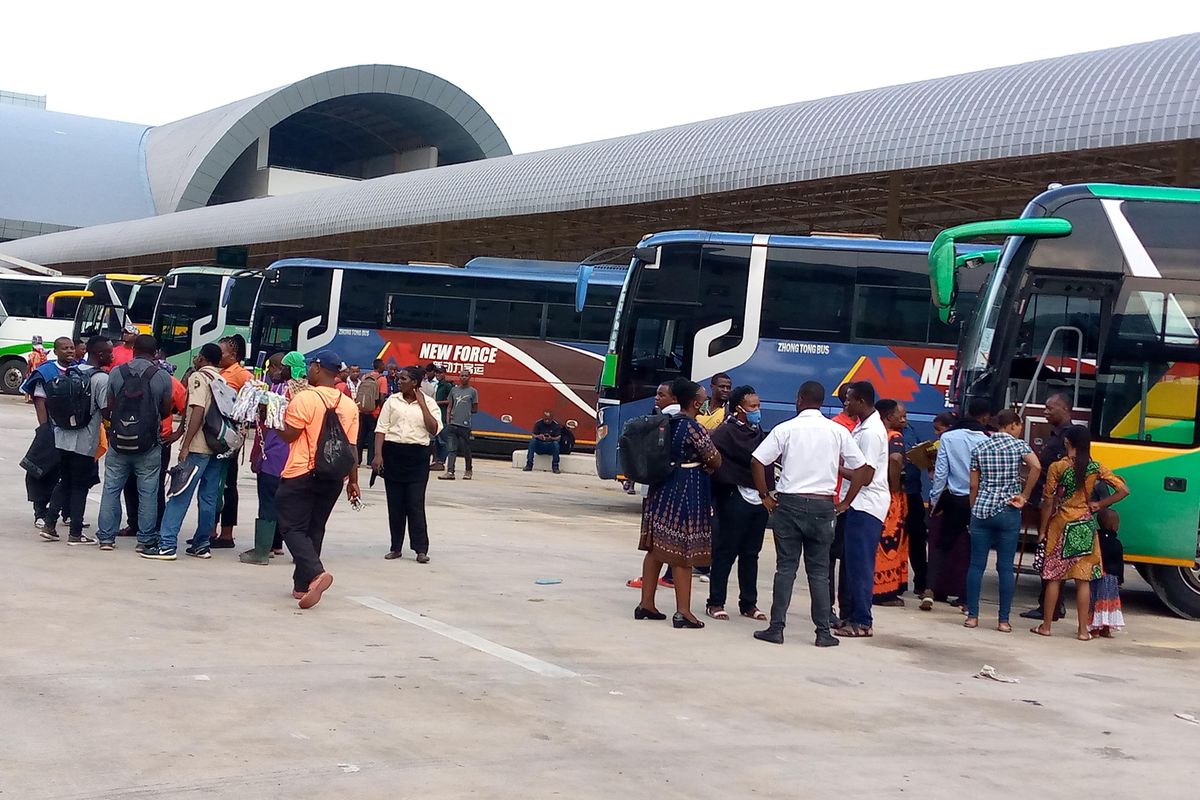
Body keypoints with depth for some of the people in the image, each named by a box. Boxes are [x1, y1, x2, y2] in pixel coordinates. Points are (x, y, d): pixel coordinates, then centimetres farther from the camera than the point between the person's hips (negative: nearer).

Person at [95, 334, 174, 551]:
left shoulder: (116, 373, -1)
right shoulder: (162, 376, -6)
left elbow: (108, 408, 4)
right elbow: (166, 411, 2)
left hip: (119, 442, 2)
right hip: (149, 445, -2)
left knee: (111, 489, 11)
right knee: (148, 492, 6)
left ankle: (106, 537, 12)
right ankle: (146, 539, 8)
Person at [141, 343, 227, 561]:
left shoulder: (198, 377, -5)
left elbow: (198, 411, -16)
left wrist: (185, 445, -18)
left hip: (198, 447, -7)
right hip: (218, 447, 7)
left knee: (180, 495, -7)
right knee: (209, 497, 10)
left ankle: (166, 544, -11)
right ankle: (202, 544, 14)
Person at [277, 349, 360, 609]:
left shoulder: (304, 399, -13)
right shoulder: (349, 406, 5)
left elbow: (289, 435, -10)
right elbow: (351, 446, 6)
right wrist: (353, 481, 12)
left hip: (302, 474, -6)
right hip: (333, 477, 6)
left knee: (292, 527, -2)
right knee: (314, 529, 14)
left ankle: (316, 573, -23)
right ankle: (302, 585, 15)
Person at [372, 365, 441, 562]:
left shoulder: (428, 403, 2)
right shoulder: (392, 400, 6)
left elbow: (434, 430, -9)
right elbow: (381, 429, 4)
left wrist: (422, 404, -9)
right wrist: (378, 455, -6)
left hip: (417, 456, -2)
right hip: (393, 453, 2)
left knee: (415, 504, -5)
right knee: (394, 503, 6)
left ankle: (421, 549, -2)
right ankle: (396, 547, 15)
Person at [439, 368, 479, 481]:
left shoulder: (473, 391, 3)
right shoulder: (454, 390, 12)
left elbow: (475, 409, 7)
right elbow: (449, 407, 14)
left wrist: (465, 410, 0)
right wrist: (448, 421, 4)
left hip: (465, 425, -3)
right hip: (453, 424, 3)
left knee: (466, 450, 5)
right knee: (452, 449, -2)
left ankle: (468, 471, 21)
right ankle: (450, 472, -6)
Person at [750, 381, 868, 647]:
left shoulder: (785, 429, -3)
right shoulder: (838, 431, 2)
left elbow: (757, 461, -9)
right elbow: (860, 468, 2)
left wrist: (765, 496, 1)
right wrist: (845, 503, 9)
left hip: (789, 504, -1)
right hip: (823, 506, 1)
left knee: (786, 568, 4)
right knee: (819, 571, 7)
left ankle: (776, 628, 2)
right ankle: (823, 632, 7)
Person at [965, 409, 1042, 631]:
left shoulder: (979, 448, 6)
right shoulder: (1018, 445, -1)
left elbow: (974, 485, 6)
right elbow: (1036, 467, -18)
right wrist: (1024, 496, -8)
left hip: (981, 510, 2)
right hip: (1009, 512, -2)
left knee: (977, 564, 5)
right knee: (1006, 566, 2)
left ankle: (972, 616, 4)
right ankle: (1003, 620, 2)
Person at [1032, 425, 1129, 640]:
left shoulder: (1057, 467, -8)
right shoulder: (1096, 468, -1)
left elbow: (1048, 502, -5)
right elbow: (1123, 490, -3)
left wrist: (1042, 530, 3)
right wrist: (1099, 505, 5)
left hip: (1061, 525, -2)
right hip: (1086, 527, 2)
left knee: (1054, 577, 5)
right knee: (1083, 579, 5)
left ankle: (1045, 626, 10)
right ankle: (1083, 630, 8)